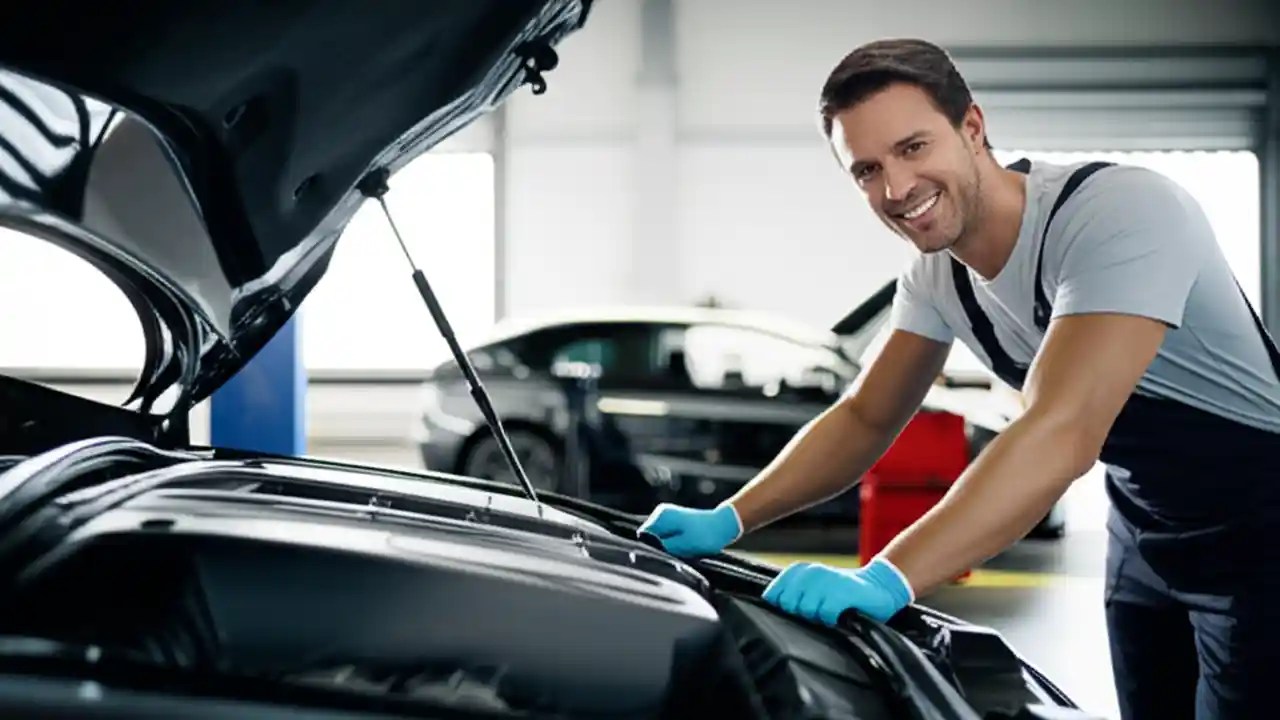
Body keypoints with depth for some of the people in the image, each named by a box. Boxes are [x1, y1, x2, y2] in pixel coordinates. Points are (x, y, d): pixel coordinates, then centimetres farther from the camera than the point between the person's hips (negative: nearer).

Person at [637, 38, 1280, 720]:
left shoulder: (1122, 213, -30)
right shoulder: (935, 271, -5)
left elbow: (1062, 434, -40)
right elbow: (863, 420, 5)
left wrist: (884, 582, -46)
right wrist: (727, 519, -9)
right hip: (1144, 541, 7)